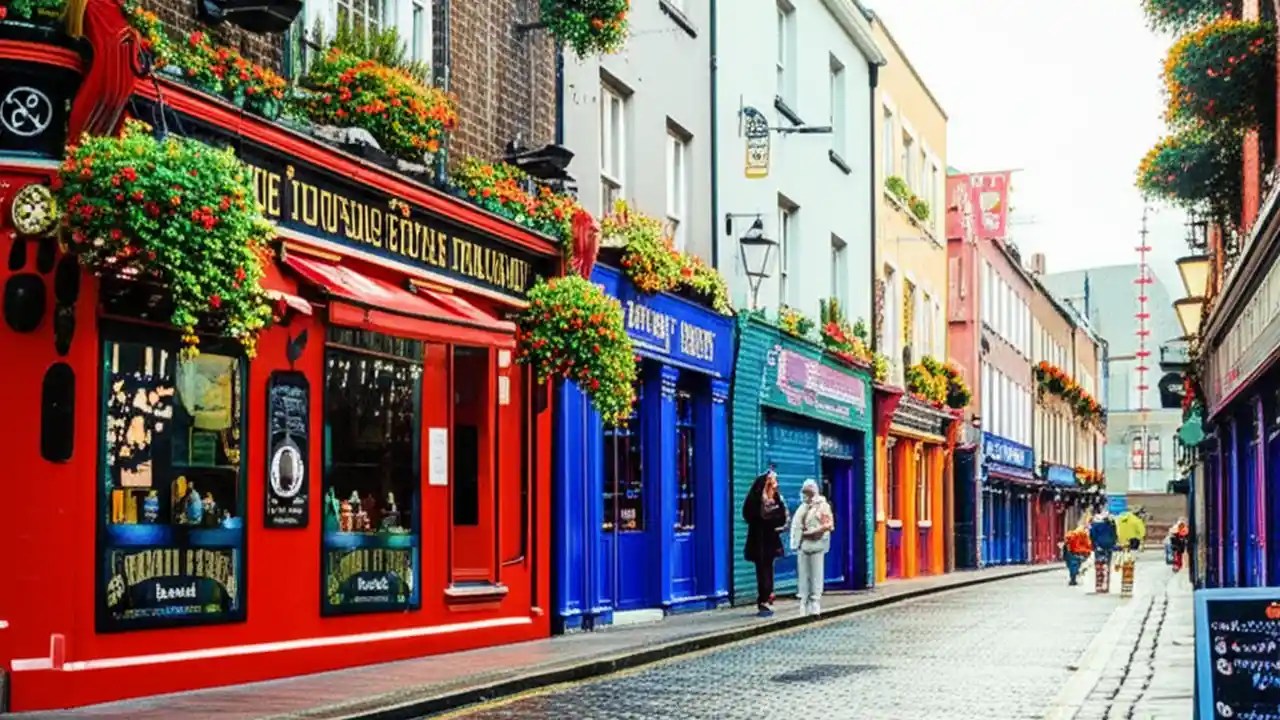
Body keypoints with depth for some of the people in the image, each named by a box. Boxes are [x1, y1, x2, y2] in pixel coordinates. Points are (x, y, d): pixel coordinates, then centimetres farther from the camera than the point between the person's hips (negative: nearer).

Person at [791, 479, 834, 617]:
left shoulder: (823, 506, 1)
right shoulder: (802, 508, 18)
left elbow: (828, 525, -9)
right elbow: (795, 526, 19)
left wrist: (810, 532, -14)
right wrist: (795, 542, 5)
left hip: (816, 545, -6)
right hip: (803, 546, 6)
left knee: (816, 575, -4)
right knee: (803, 575, 6)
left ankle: (815, 603, -1)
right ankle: (804, 604, 10)